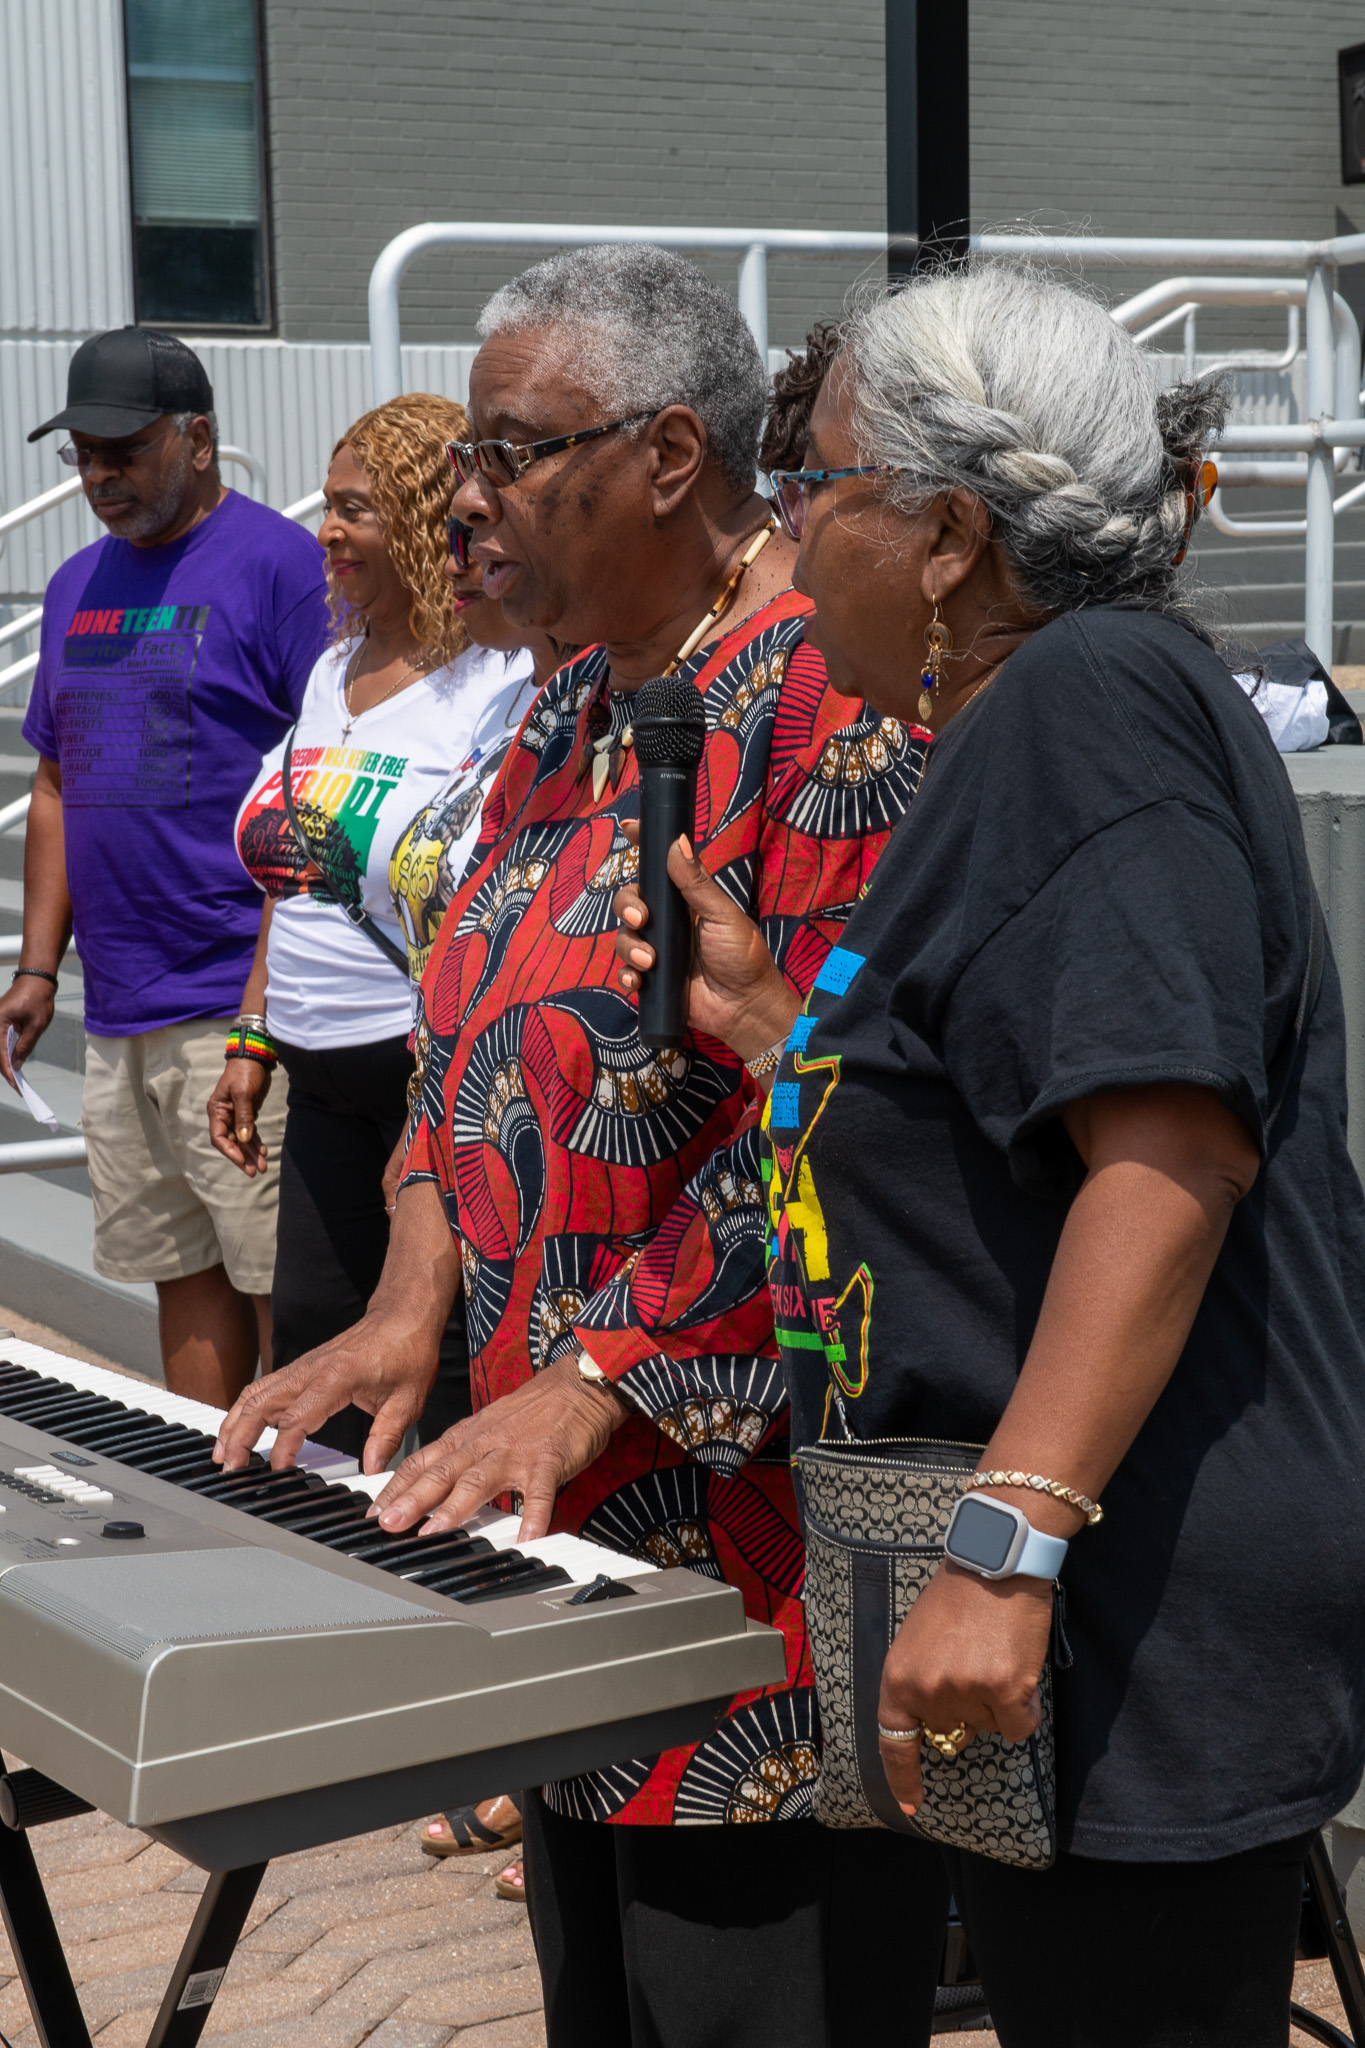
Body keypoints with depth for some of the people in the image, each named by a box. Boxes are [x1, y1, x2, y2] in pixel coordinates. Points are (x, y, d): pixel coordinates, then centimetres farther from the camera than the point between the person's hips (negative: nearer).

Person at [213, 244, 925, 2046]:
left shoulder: (832, 705, -16)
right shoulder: (572, 710, 15)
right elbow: (475, 1035, 17)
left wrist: (594, 1386, -22)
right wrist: (417, 1304, 3)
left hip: (748, 1525, -9)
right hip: (564, 1507, 9)